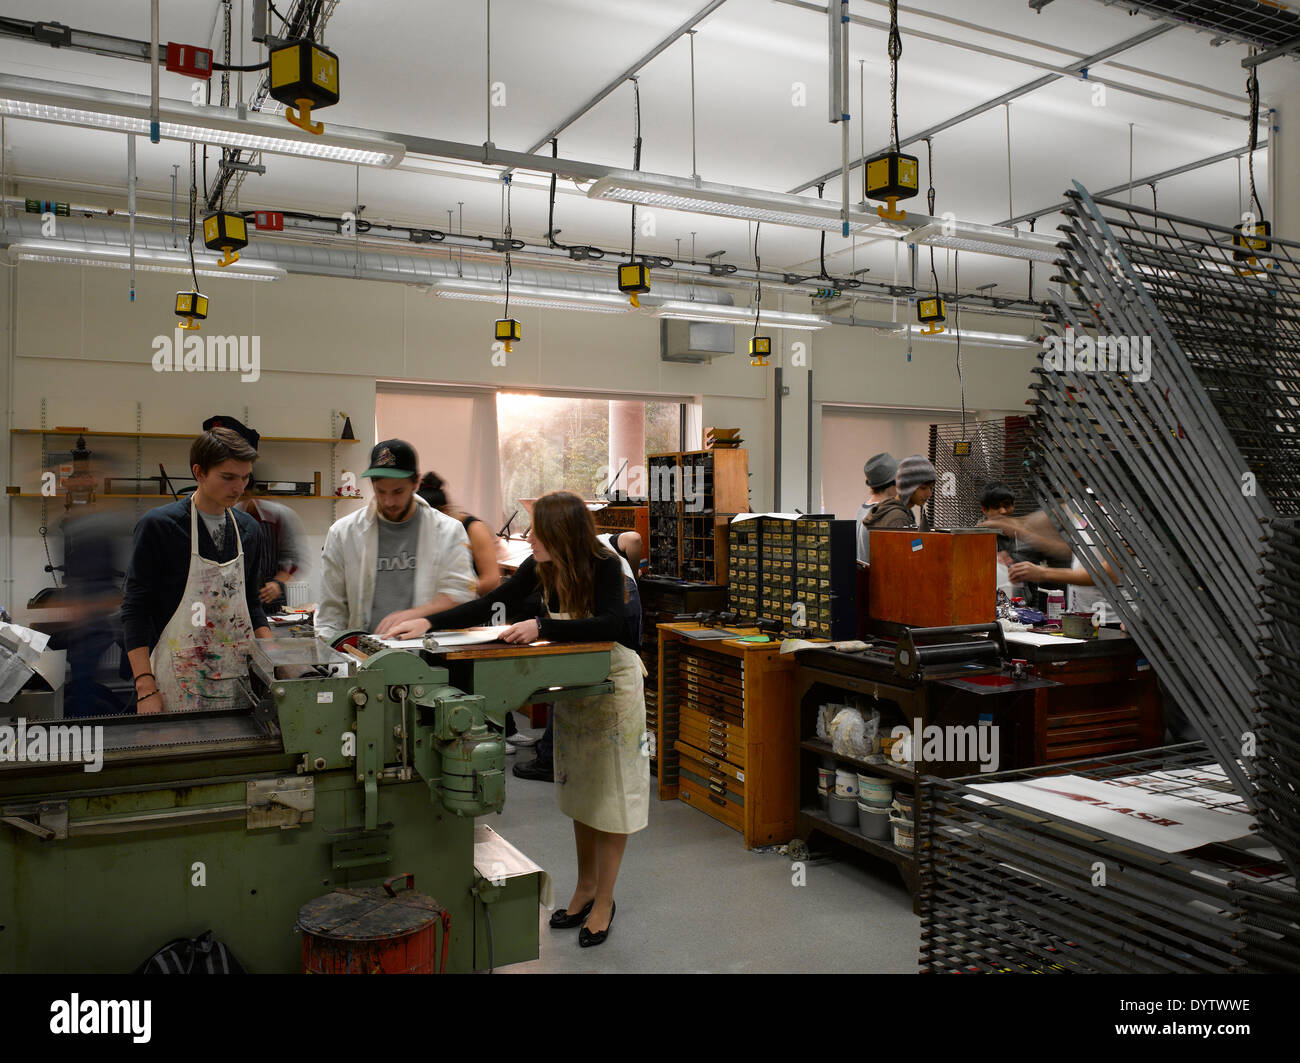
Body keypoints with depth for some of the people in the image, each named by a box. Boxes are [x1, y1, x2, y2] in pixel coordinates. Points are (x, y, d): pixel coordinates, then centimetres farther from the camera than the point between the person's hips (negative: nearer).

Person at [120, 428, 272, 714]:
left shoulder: (248, 528, 9)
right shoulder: (158, 525, -6)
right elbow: (135, 609, -7)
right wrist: (145, 687, -14)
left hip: (239, 679, 5)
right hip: (179, 683, -4)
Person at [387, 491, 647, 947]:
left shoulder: (605, 567, -24)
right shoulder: (539, 567, -7)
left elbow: (610, 624, -37)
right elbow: (490, 605, -4)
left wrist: (543, 627, -42)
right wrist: (429, 623, -12)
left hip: (613, 682, -6)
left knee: (610, 790, 2)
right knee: (579, 789, 14)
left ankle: (603, 900, 14)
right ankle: (585, 886, 29)